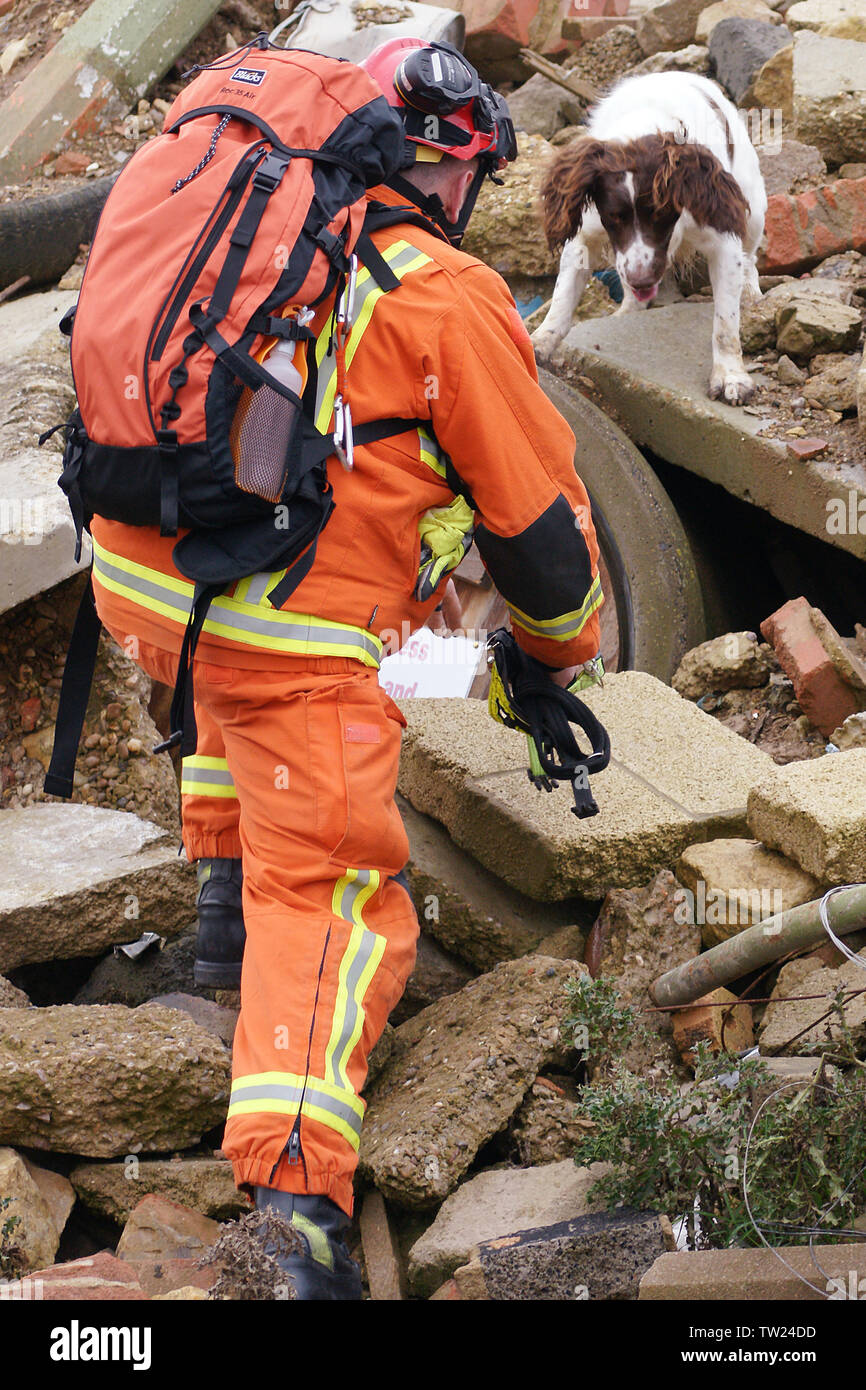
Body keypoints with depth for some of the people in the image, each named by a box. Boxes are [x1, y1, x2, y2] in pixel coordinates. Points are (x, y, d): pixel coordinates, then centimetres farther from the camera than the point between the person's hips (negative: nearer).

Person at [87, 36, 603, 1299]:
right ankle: (294, 1186, -15)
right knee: (333, 895, 0)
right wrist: (559, 653, 21)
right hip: (294, 635, -6)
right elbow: (539, 508, 3)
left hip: (136, 580, 6)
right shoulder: (447, 297, -5)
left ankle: (227, 883, 36)